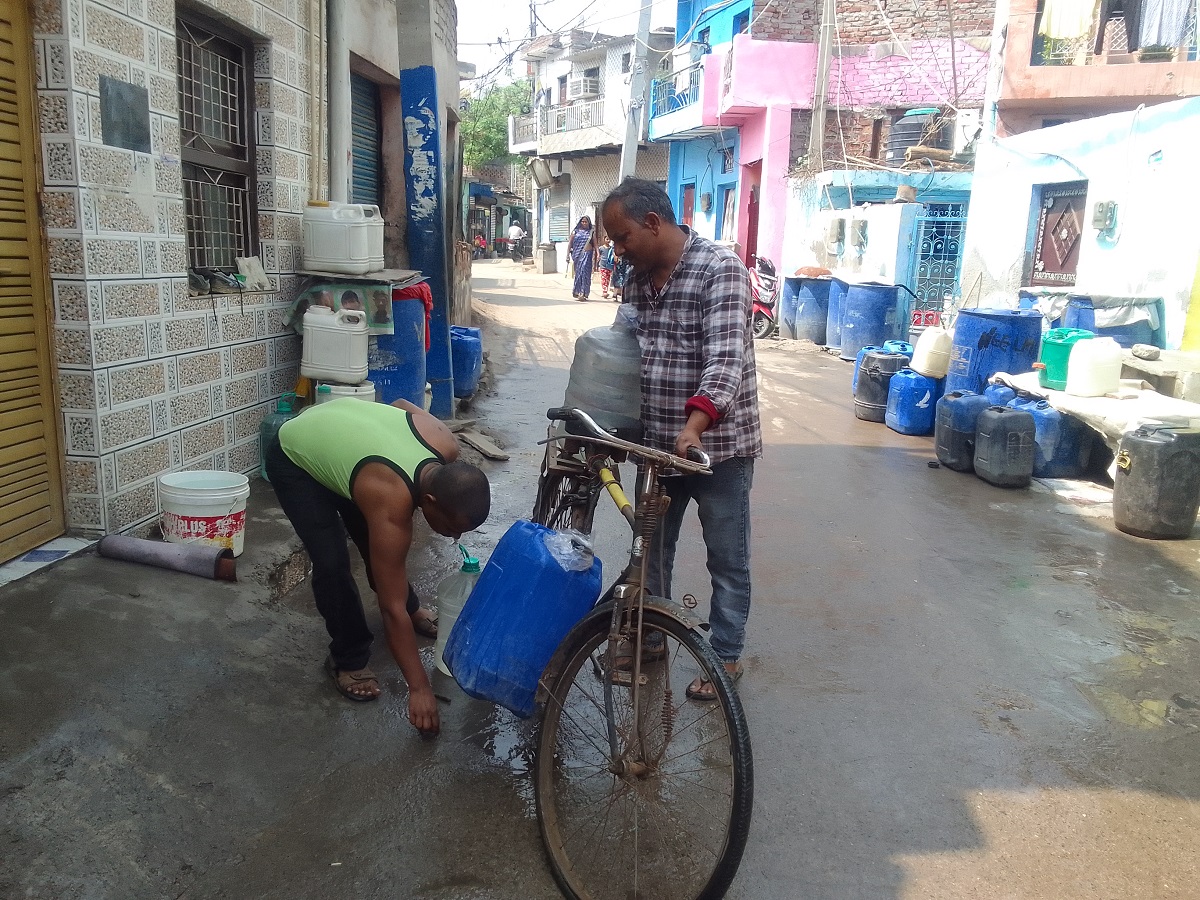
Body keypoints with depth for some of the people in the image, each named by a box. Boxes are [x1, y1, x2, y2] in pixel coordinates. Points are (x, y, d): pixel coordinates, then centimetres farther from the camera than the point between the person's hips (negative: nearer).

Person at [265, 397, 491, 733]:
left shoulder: (447, 447, -24)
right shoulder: (392, 506, -40)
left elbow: (402, 403, -1)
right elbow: (391, 608, -33)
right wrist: (419, 688, -29)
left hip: (337, 426, 7)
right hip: (293, 458, -7)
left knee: (378, 545, 14)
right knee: (332, 562, -17)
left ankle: (410, 608, 39)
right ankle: (348, 658, 3)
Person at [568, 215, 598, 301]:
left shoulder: (592, 233, 11)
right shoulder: (575, 232, 12)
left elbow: (595, 245, 5)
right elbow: (570, 244, 11)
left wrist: (597, 253, -10)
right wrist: (568, 254, 2)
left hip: (587, 255, -1)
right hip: (577, 255, 1)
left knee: (585, 272, -9)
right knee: (578, 272, 0)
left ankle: (582, 293, -9)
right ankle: (581, 293, 7)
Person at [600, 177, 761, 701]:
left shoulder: (720, 269, -16)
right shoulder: (637, 280, 7)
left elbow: (726, 355, -27)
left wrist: (694, 425, -39)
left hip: (718, 443, -7)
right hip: (656, 443, 7)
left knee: (727, 560, 8)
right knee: (651, 550, 18)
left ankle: (726, 656, 25)